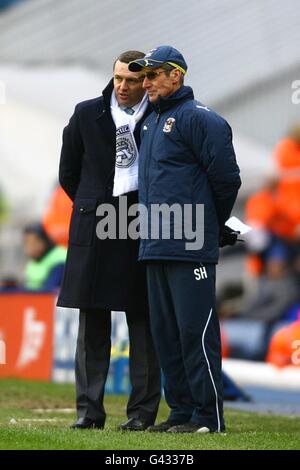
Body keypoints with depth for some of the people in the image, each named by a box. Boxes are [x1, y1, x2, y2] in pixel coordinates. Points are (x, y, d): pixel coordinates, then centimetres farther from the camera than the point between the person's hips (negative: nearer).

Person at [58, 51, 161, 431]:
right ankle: (89, 409, 4)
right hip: (94, 226, 2)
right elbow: (69, 171, 16)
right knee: (92, 321, 2)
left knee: (143, 321, 0)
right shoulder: (87, 114, 7)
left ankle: (142, 410, 3)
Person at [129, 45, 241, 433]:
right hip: (155, 247, 9)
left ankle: (208, 416, -5)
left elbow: (226, 177, -9)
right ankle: (181, 411, 17)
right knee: (165, 332, 11)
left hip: (190, 246, -9)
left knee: (195, 330, -9)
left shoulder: (198, 118, -8)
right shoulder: (151, 122, 19)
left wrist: (214, 224, 4)